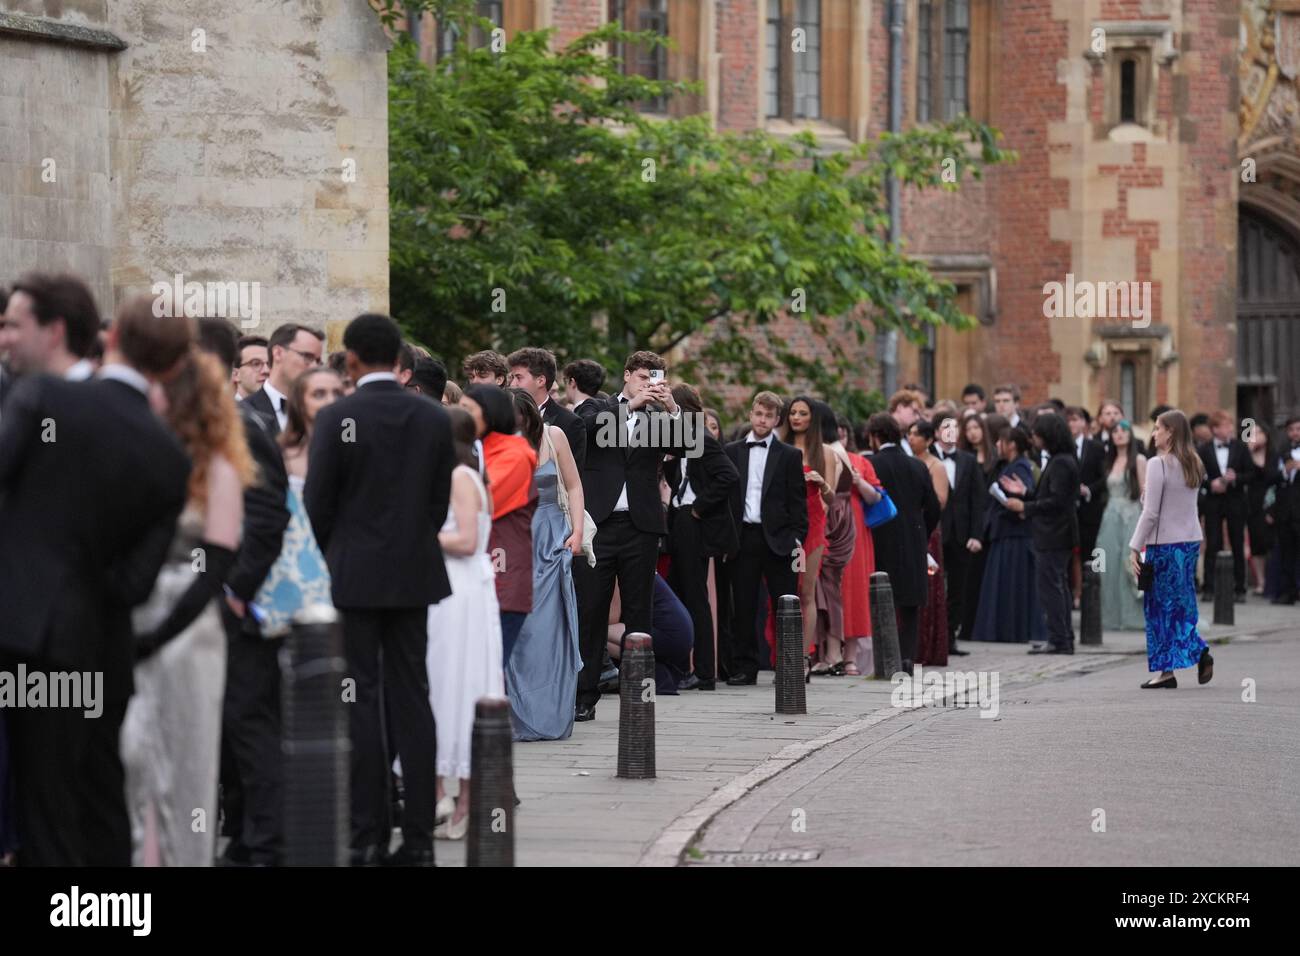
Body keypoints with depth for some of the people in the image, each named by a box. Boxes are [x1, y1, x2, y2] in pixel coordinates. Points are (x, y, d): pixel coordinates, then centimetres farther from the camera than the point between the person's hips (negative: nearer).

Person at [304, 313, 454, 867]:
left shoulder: (336, 418, -10)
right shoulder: (434, 419, 2)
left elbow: (317, 503, -7)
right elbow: (440, 502, 6)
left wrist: (327, 565, 9)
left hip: (352, 577, -4)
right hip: (413, 576, 4)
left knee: (360, 703, 0)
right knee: (411, 701, 6)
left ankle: (367, 837, -1)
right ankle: (418, 837, 5)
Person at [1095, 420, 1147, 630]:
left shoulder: (1138, 460, -1)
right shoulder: (1111, 462, 15)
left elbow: (1145, 492, -6)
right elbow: (1109, 492, 15)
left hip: (1132, 515, -5)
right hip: (1111, 517, 5)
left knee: (1131, 564, -9)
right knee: (1110, 568, 1)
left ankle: (1133, 617, -4)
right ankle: (1113, 617, 6)